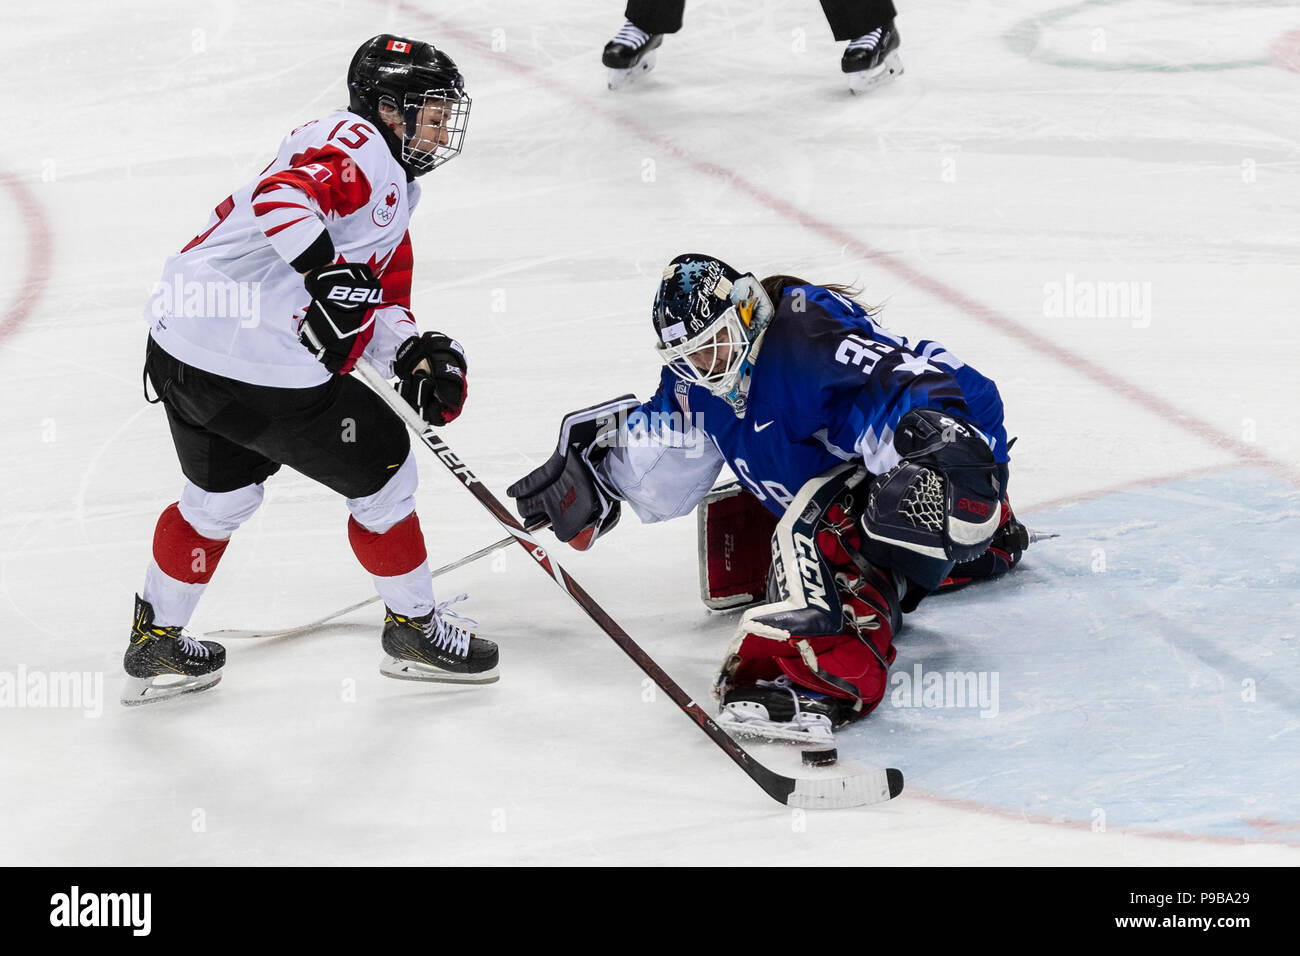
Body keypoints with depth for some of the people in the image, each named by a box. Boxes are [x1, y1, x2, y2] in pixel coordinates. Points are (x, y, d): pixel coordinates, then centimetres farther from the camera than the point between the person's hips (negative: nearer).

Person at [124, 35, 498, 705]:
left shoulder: (392, 194, 22)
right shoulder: (354, 144, -11)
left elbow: (381, 300, 20)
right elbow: (284, 193, -30)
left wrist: (414, 355, 1)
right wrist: (328, 273, -39)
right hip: (259, 373, -11)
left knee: (220, 493, 30)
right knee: (382, 472, 8)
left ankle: (156, 646, 40)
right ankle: (414, 629, 24)